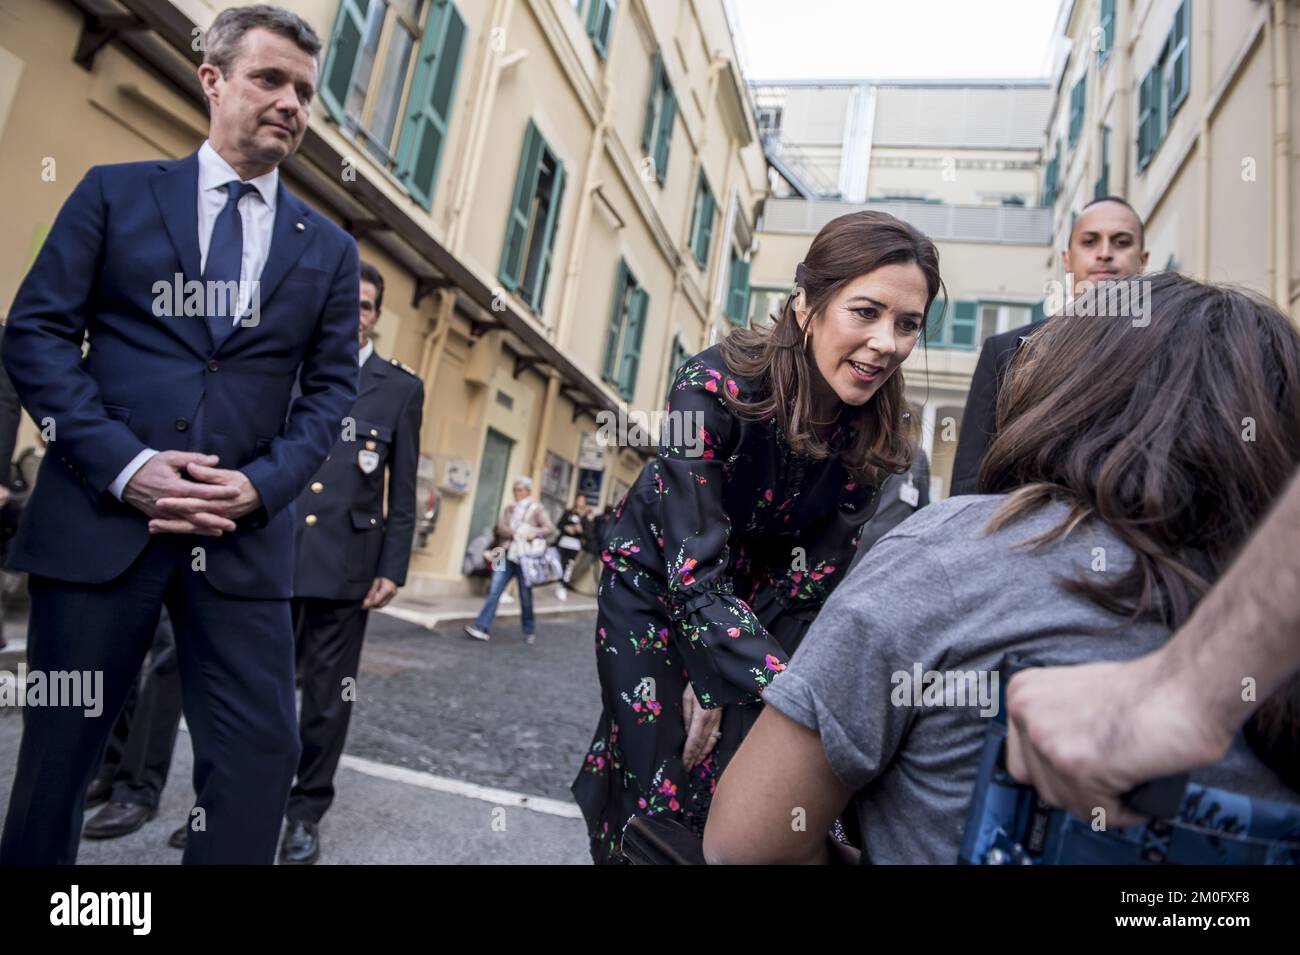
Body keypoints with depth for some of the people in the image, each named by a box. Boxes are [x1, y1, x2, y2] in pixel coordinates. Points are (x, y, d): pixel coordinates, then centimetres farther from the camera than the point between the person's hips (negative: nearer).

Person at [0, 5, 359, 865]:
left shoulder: (329, 248, 11)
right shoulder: (116, 192, 8)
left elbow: (332, 389, 7)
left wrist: (264, 483, -10)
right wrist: (123, 462, -13)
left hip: (243, 531, 1)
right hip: (102, 512, -1)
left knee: (261, 755, 1)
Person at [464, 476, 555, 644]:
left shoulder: (537, 509, 4)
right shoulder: (508, 509, 14)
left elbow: (550, 528, -5)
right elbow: (501, 528, 1)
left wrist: (536, 533, -22)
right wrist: (517, 533, -15)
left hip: (524, 557, -3)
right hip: (507, 555, 3)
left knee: (525, 595, 4)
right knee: (494, 590, -6)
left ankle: (529, 631, 20)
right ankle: (482, 627, -6)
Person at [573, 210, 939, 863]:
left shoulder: (878, 431, -18)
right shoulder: (716, 387, -32)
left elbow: (813, 576, -12)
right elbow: (692, 574, -36)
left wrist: (721, 683, -13)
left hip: (748, 603, 3)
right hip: (653, 582, -3)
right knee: (660, 789, -2)